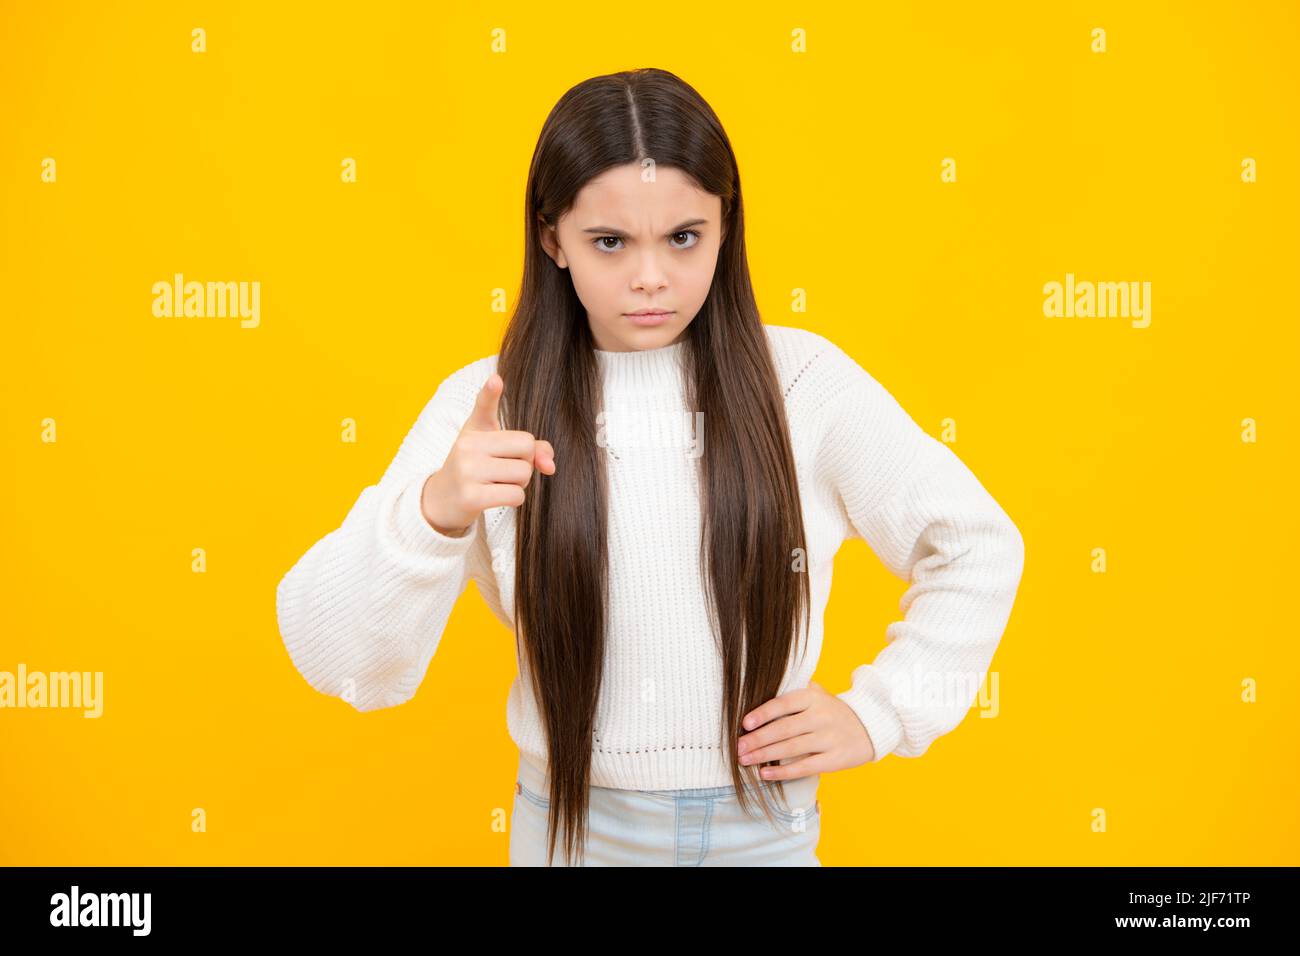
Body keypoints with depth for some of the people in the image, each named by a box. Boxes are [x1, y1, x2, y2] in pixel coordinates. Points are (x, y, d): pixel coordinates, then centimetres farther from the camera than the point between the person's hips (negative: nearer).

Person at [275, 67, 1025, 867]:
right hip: (573, 826, 1)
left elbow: (978, 546, 0)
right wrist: (432, 513, -38)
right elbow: (335, 657, -20)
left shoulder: (802, 383, -12)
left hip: (764, 825, 0)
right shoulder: (487, 406, -13)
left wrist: (880, 712, -6)